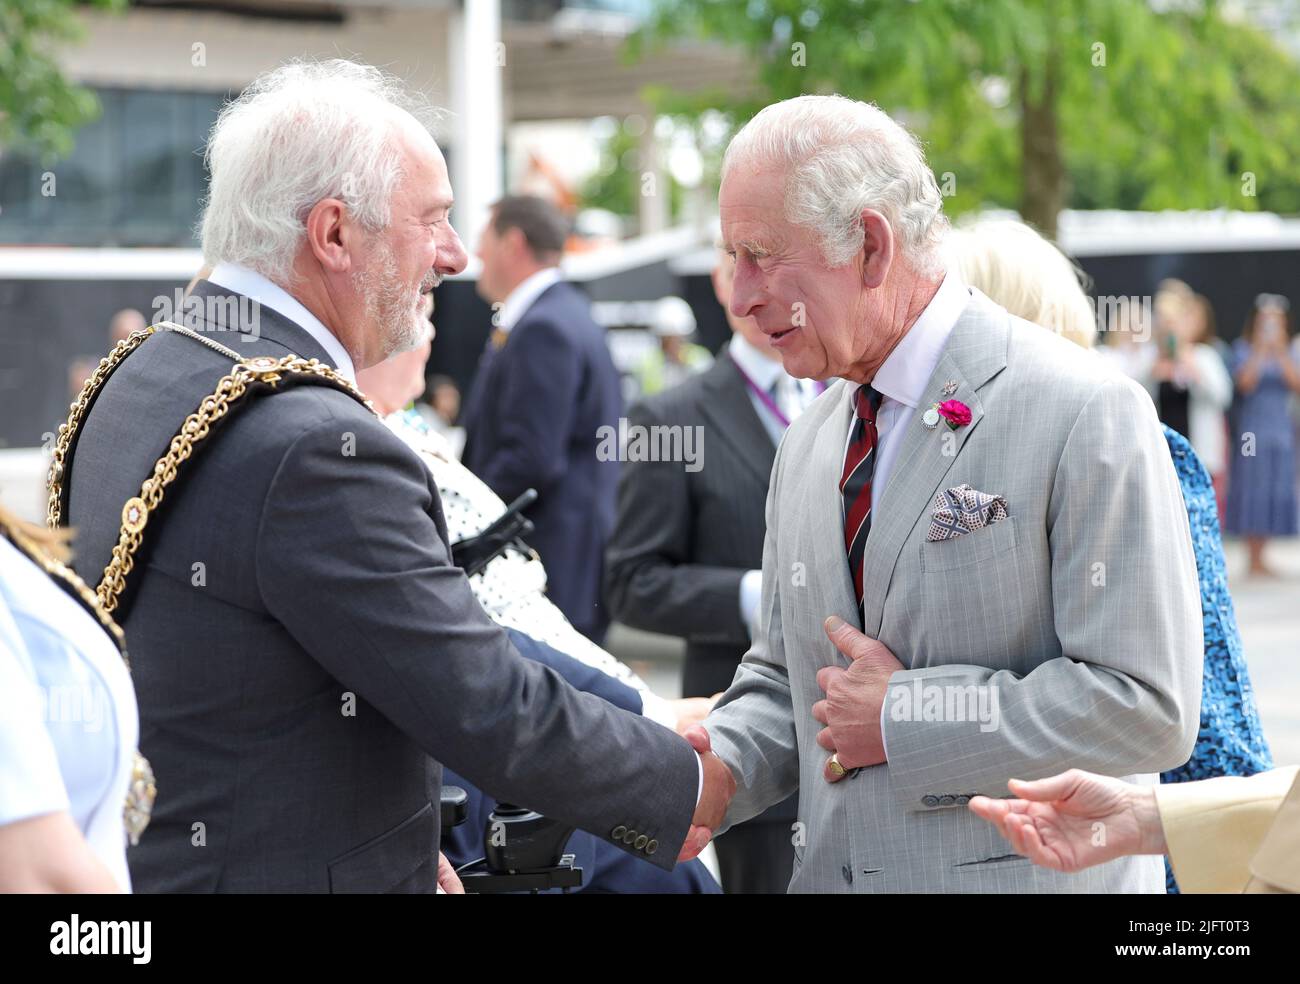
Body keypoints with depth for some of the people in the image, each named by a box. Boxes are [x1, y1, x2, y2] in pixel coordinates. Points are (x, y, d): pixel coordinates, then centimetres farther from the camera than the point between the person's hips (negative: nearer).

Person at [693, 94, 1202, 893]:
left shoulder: (1086, 415, -14)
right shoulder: (809, 446, 9)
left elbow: (1146, 706, -19)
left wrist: (902, 716, -16)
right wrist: (703, 774, -5)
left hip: (1024, 872, -6)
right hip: (831, 870, 6)